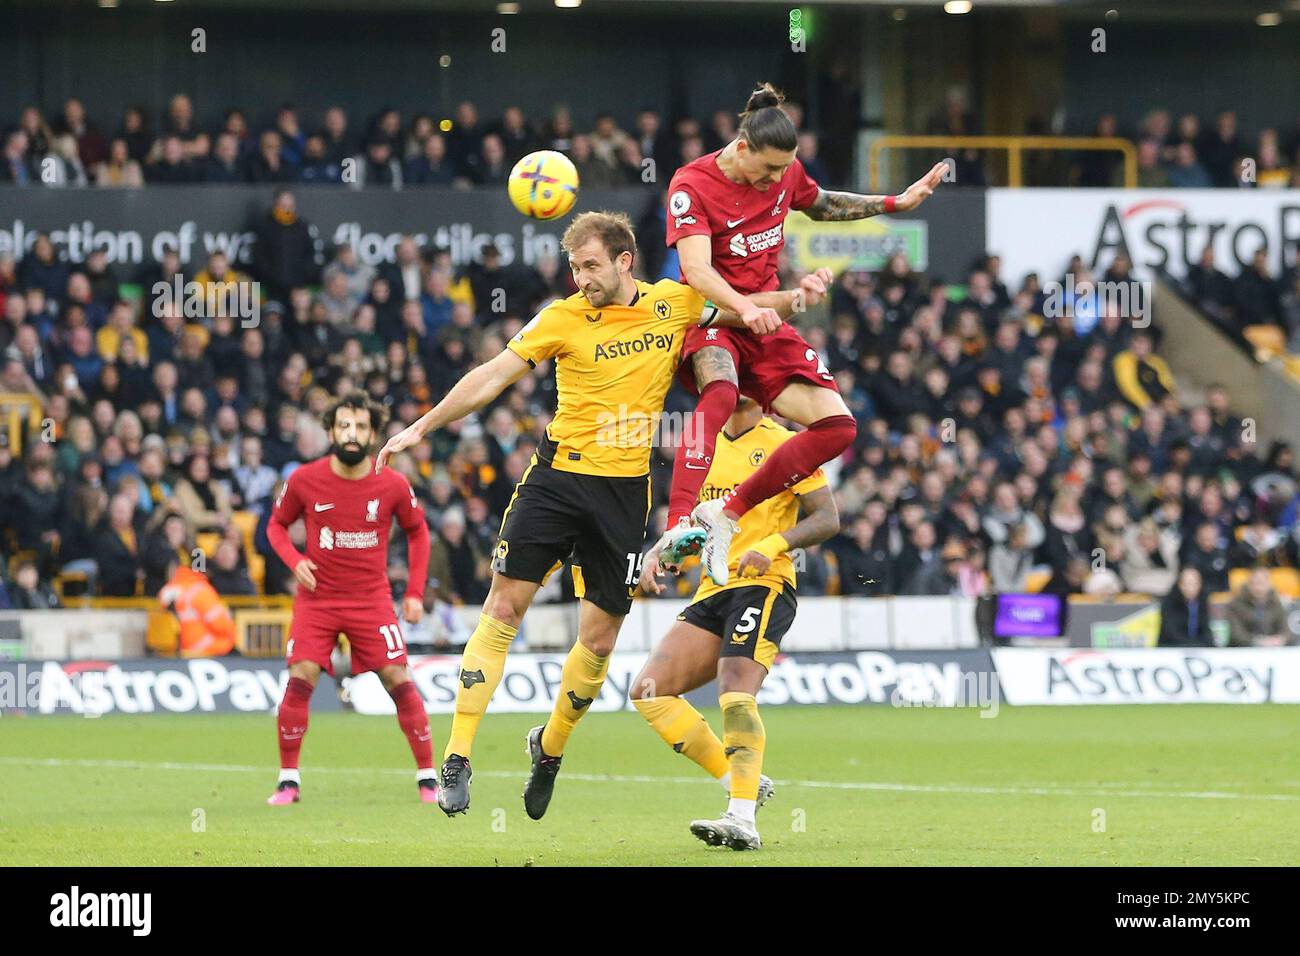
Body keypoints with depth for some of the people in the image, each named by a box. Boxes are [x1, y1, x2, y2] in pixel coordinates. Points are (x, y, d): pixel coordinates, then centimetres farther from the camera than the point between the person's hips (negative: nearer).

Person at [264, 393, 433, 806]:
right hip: (317, 598, 0)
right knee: (299, 681, -13)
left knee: (399, 682, -6)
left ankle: (428, 779, 4)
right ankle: (288, 780, -1)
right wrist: (295, 560, -10)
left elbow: (417, 531, 11)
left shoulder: (393, 485, -6)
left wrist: (414, 593, 5)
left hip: (372, 599, 0)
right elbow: (276, 524, 10)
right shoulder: (304, 480, -7)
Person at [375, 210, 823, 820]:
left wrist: (791, 298, -7)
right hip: (557, 476, -2)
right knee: (505, 605, -11)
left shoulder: (676, 305, 3)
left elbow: (746, 310, 14)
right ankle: (457, 758, -8)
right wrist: (421, 427, -5)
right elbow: (492, 376, -3)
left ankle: (550, 746, 28)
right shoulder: (563, 319, -4)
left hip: (625, 490, 2)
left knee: (600, 637, 2)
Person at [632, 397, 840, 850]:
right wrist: (656, 554, 6)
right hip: (712, 590, 8)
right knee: (648, 692, -5)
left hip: (763, 586, -8)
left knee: (735, 689, -28)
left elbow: (828, 519, -6)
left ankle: (743, 818, -33)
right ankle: (743, 784, -2)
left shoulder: (782, 444, -1)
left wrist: (773, 544, -21)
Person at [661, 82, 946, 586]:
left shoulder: (785, 172, 4)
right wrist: (744, 308, -43)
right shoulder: (692, 185, -14)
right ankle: (680, 525, -51)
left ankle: (728, 512, -7)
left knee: (838, 426, -9)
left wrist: (896, 203, 25)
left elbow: (821, 204, 28)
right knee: (721, 392, -40)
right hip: (710, 318, -7)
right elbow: (697, 270, -26)